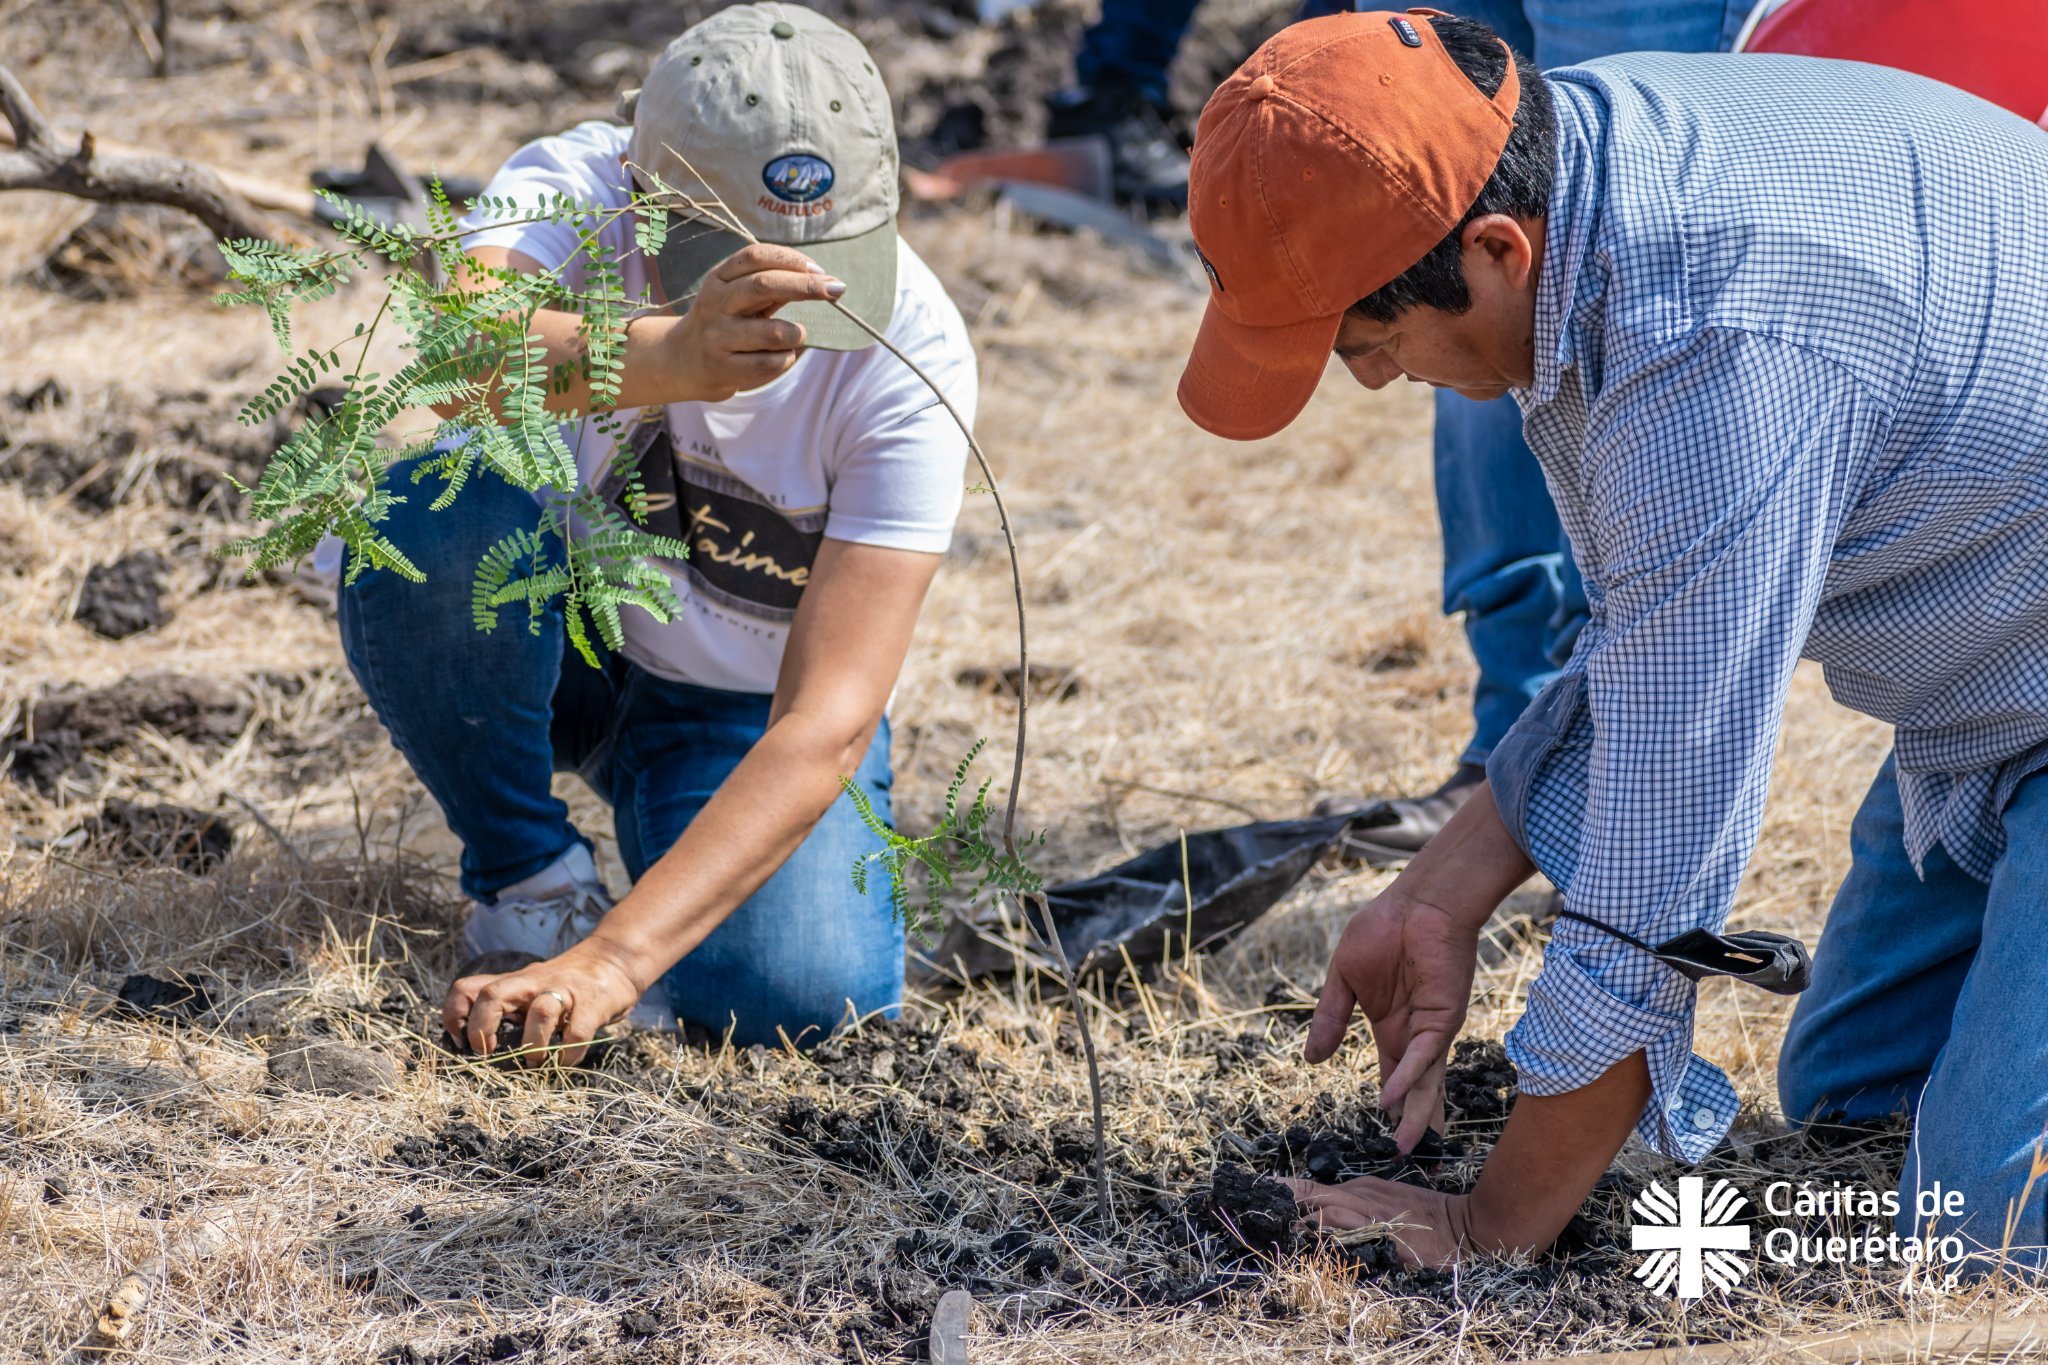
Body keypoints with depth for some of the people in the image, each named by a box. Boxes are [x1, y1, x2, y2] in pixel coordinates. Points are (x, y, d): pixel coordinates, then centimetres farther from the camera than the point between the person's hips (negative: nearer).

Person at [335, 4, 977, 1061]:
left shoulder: (909, 354, -27)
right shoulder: (576, 184, -25)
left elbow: (826, 723, -32)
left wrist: (610, 960, -43)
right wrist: (668, 357, -72)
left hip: (744, 705, 0)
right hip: (543, 636, 1)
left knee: (803, 992, -27)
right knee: (434, 519, -34)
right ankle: (529, 875, -8)